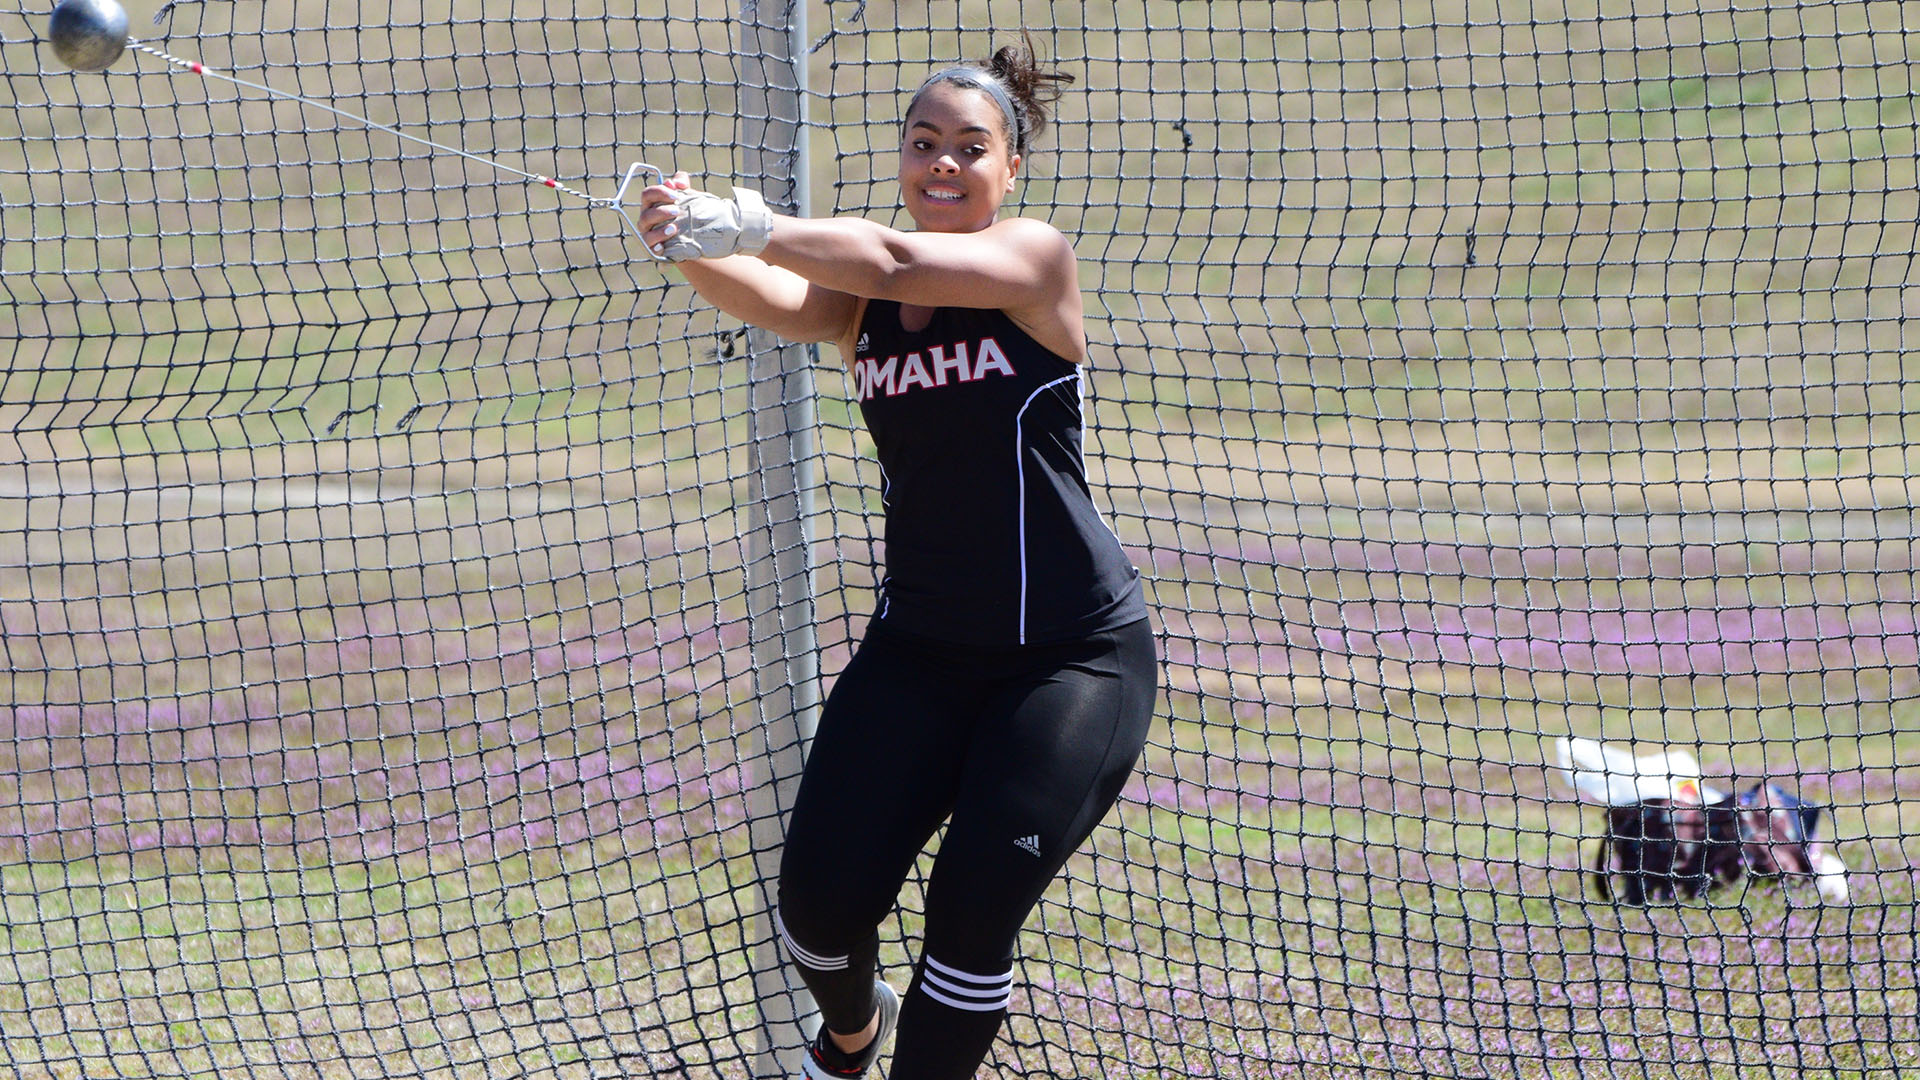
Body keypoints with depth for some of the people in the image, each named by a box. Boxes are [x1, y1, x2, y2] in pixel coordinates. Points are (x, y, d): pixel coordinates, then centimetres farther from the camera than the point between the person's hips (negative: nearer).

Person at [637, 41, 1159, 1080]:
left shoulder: (1035, 258, -9)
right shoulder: (860, 297, 3)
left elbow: (901, 262, -28)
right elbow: (774, 300, -20)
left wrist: (750, 229, -42)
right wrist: (694, 247, -43)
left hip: (1073, 656, -4)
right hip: (920, 648, 4)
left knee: (974, 908, -15)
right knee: (821, 893, -6)